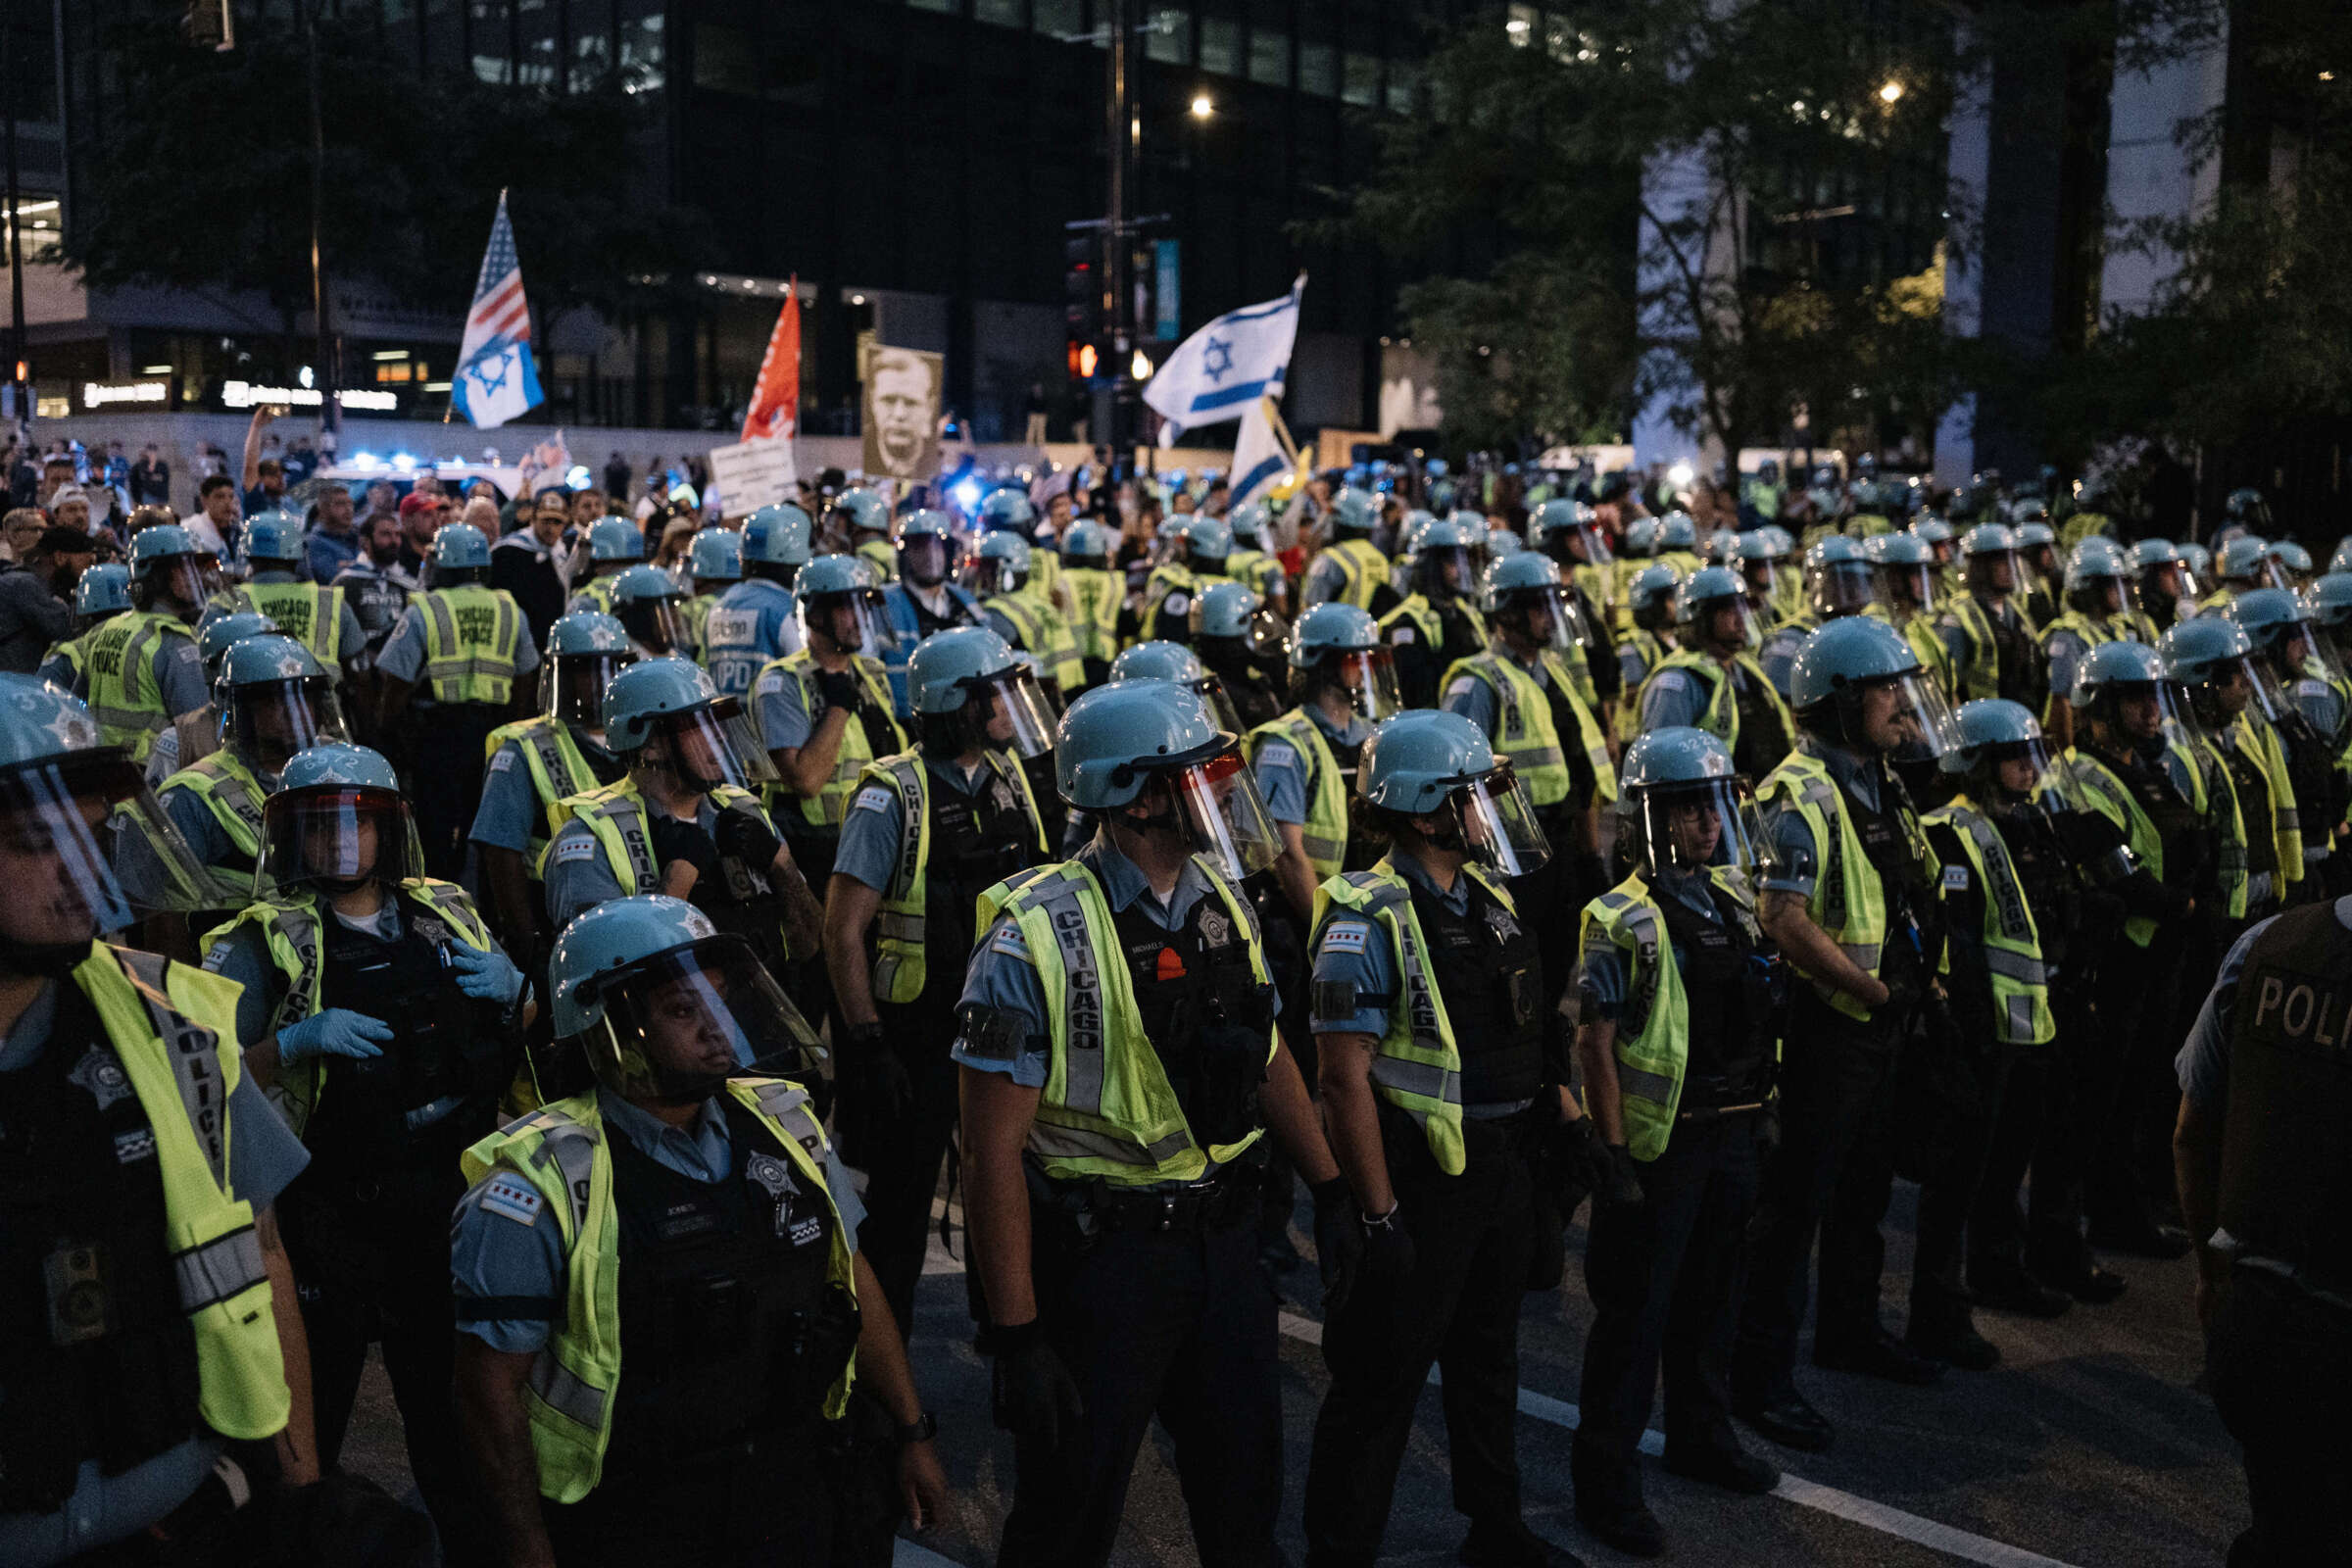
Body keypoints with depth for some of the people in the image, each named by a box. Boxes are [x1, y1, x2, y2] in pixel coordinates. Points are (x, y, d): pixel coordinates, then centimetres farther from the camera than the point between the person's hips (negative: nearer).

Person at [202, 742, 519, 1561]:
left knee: (449, 1394, 18)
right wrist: (296, 1042, -25)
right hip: (330, 1211, -4)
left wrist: (511, 989, -4)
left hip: (448, 1200, 4)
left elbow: (528, 1026, 18)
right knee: (315, 1402, 7)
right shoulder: (264, 944, -4)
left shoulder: (448, 917, 8)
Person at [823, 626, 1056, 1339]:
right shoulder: (892, 798, -15)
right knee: (901, 1200, 4)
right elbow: (842, 931, -15)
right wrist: (868, 1044, -18)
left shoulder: (1009, 779, 4)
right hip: (919, 1034, -6)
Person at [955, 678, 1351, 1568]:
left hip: (1224, 1240, 6)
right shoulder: (1039, 939, -20)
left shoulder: (1222, 905, 2)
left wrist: (1329, 1189, 14)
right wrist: (1016, 1336, -19)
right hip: (1104, 1256, -6)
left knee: (1247, 1492, 21)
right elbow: (996, 1151, -19)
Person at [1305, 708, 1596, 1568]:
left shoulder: (1489, 898, 6)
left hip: (1503, 1168, 8)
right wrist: (1380, 1217, -21)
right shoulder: (1370, 922, -19)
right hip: (1423, 1182, -8)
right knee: (1382, 1377, 3)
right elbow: (1345, 1078, -21)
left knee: (1488, 1360, 23)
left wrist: (1569, 1120, 11)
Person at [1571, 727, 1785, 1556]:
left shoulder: (1737, 897, 7)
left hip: (1733, 1136, 7)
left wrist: (1764, 1108, 14)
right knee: (1636, 1310, 1)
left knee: (1711, 1295, 20)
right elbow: (1594, 1044, -16)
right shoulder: (1624, 921, -15)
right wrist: (1616, 1156, -17)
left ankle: (1700, 1435, 38)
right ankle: (1605, 1476, 11)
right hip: (1661, 1143, -7)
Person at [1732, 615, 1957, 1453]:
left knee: (1866, 1186, 22)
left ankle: (1850, 1328, 39)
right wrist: (1873, 987, -20)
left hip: (1879, 1024, 9)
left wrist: (1918, 975, 12)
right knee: (1798, 1199, -4)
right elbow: (1785, 920, -27)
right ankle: (1760, 1373, 5)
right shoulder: (1804, 794, -19)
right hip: (1827, 1025, -9)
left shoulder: (1878, 780, 12)